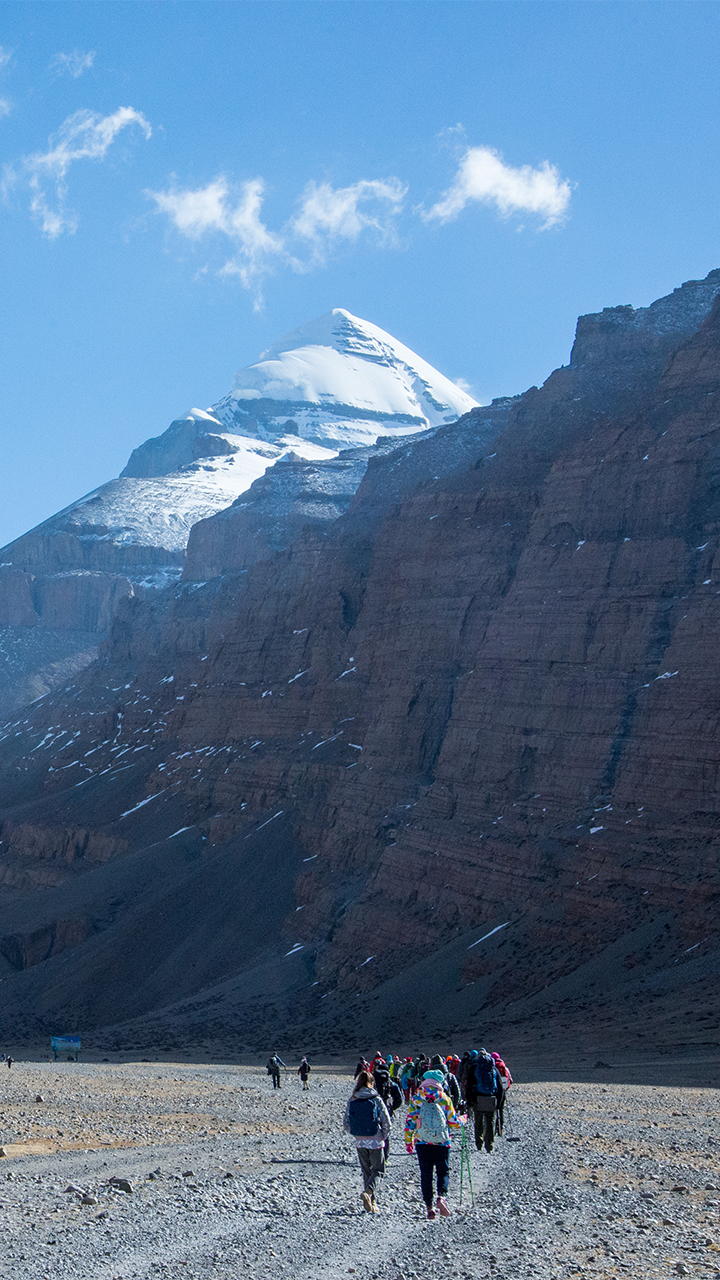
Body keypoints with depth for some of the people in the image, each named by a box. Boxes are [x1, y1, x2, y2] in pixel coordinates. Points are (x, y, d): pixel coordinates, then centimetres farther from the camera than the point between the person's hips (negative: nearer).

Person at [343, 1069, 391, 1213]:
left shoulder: (352, 1100, -1)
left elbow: (346, 1123, 1)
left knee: (366, 1171, 16)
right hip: (375, 1141, -3)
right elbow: (386, 1122, -8)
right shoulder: (376, 1100, -9)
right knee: (378, 1170, 7)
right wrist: (385, 1137, 9)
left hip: (360, 1142, 3)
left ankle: (372, 1203, 14)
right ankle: (368, 1191, -20)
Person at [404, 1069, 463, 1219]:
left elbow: (409, 1123, 1)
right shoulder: (444, 1099, -1)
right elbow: (453, 1123, 1)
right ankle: (441, 1196, -17)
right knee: (443, 1172, 10)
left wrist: (408, 1143, 11)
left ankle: (429, 1207, 5)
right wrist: (461, 1120, 23)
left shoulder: (416, 1100, 1)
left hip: (422, 1143, 1)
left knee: (426, 1175, 8)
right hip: (442, 1143, -1)